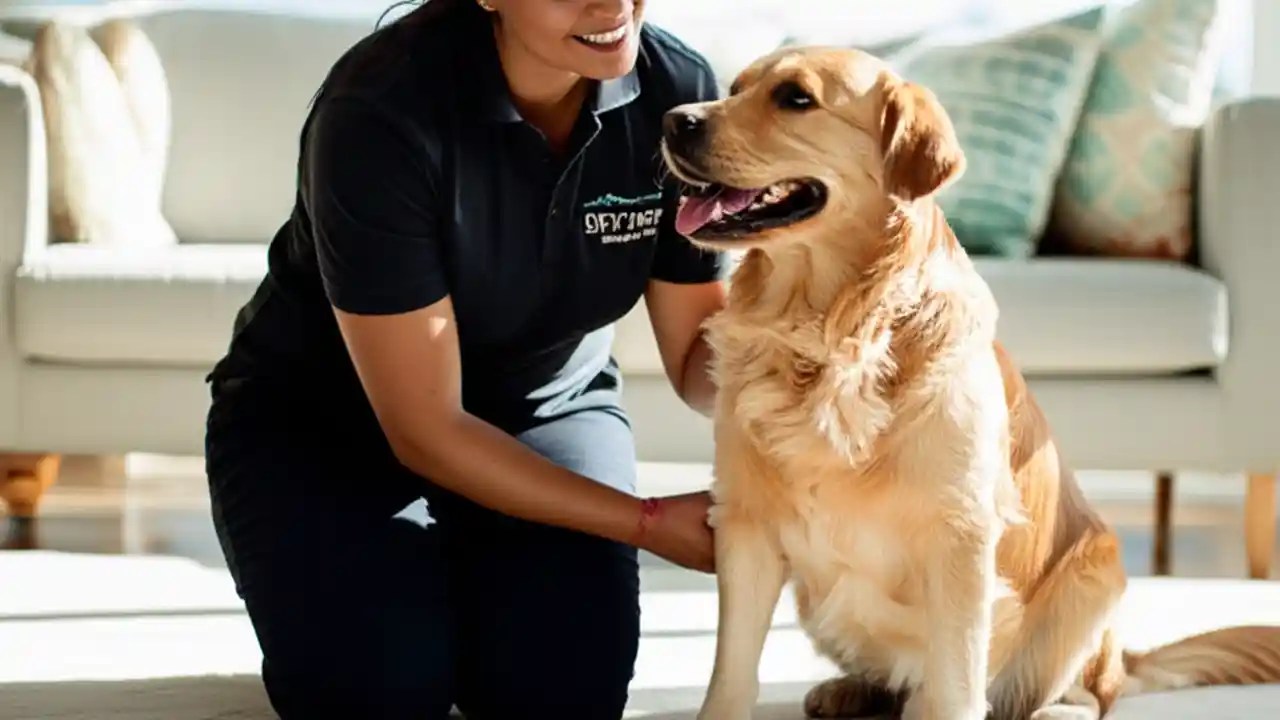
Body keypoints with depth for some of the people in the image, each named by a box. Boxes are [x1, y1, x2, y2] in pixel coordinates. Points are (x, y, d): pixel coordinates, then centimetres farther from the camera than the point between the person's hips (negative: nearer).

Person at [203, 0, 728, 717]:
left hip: (542, 410, 3)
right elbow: (424, 430, -26)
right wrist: (648, 522, -26)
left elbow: (698, 351, -7)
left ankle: (465, 591, 13)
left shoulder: (677, 89, -18)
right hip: (315, 417, -3)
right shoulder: (381, 111, -31)